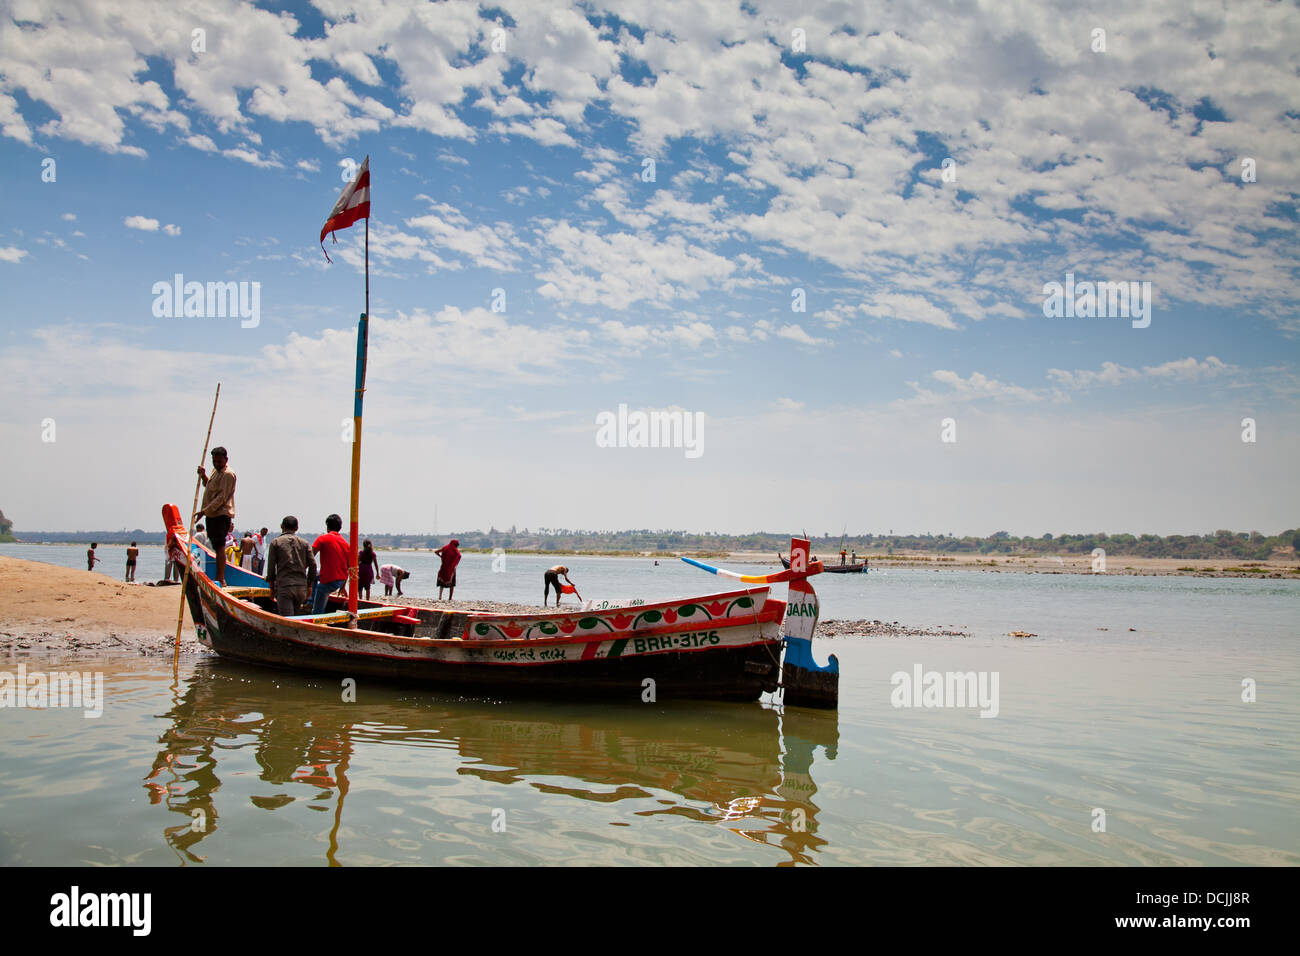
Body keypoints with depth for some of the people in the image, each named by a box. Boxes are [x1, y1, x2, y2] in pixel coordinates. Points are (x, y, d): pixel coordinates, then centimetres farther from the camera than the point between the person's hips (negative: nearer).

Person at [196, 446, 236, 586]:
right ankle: (219, 577, 18)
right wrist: (203, 475, 15)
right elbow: (209, 487, 33)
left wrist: (205, 510, -22)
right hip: (212, 514, 10)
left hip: (221, 515, -10)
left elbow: (222, 497, -19)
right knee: (217, 547, 12)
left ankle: (221, 579, -16)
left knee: (219, 546, -13)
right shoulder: (215, 471, 18)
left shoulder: (228, 474, -13)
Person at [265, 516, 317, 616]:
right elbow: (313, 565, 4)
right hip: (301, 588, 3)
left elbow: (271, 567, 1)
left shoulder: (275, 543, 3)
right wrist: (309, 586, 13)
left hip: (283, 586, -3)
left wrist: (272, 589, 9)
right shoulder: (304, 543, 9)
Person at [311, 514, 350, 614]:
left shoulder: (323, 538, -7)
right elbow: (348, 567, 13)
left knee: (317, 613, 3)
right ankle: (311, 603, 35)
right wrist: (343, 586, 22)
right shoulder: (345, 542, 10)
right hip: (341, 580, 7)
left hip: (328, 581, -7)